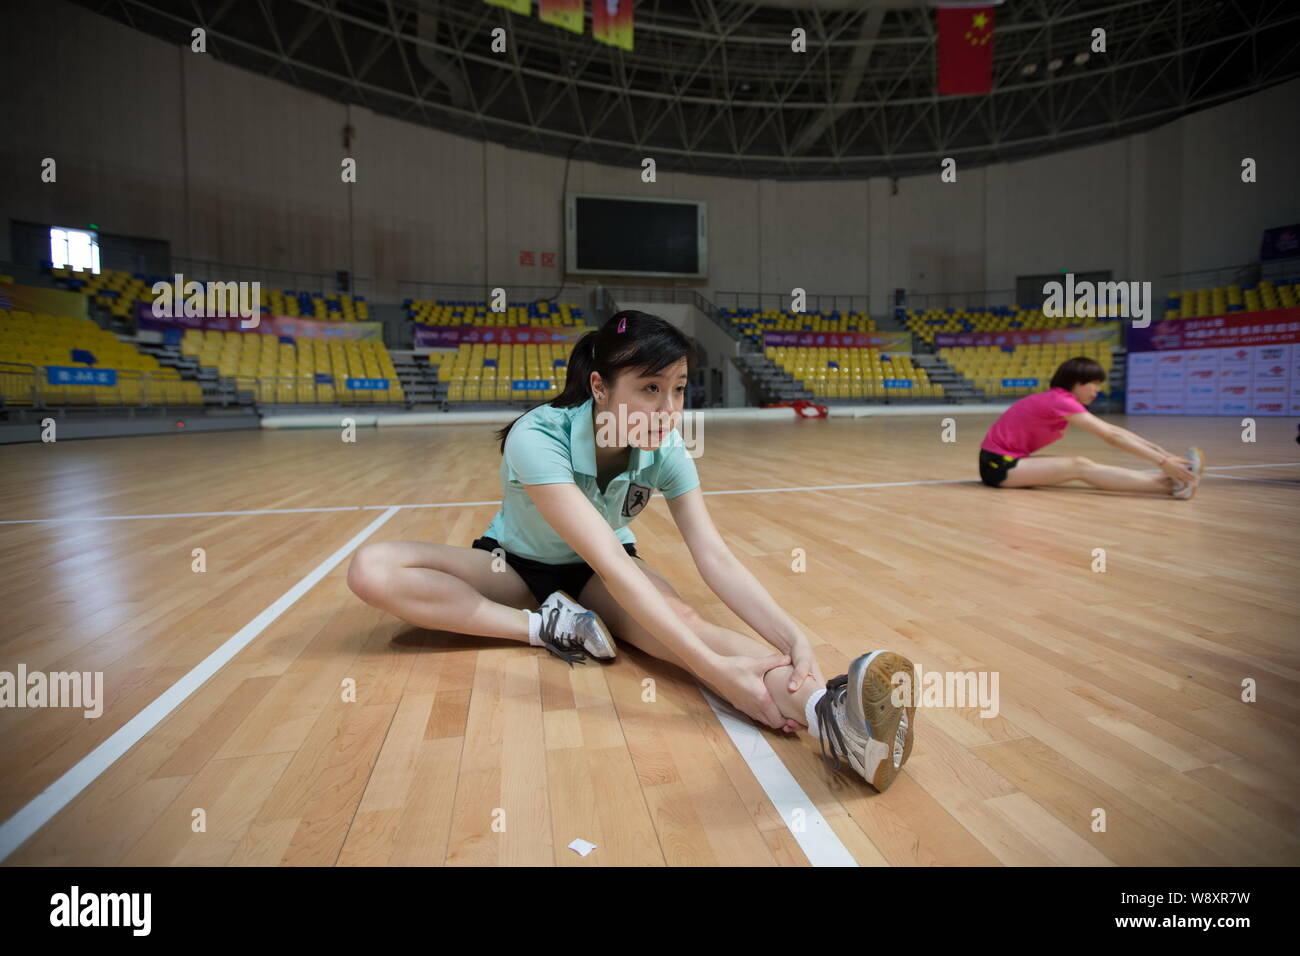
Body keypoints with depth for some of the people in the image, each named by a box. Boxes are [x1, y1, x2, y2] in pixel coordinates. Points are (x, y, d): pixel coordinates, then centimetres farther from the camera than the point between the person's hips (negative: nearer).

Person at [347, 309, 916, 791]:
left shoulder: (665, 451, -20)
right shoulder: (537, 437, -35)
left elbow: (714, 557, -28)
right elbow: (609, 562, -45)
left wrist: (794, 639, -45)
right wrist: (714, 667, -52)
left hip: (599, 574, 1)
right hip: (515, 565, -1)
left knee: (677, 617, -36)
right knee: (372, 569, -29)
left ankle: (826, 709, -56)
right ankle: (547, 626, -28)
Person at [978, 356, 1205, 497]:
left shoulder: (1062, 400, 11)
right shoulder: (1061, 400, -17)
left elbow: (1113, 430, 6)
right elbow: (1111, 436, -22)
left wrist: (1163, 454, 0)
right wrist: (1162, 461, -24)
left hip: (1010, 461, 9)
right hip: (998, 465, -9)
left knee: (1081, 466, -10)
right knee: (1080, 467, -21)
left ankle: (1170, 480, -19)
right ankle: (1172, 485, -27)